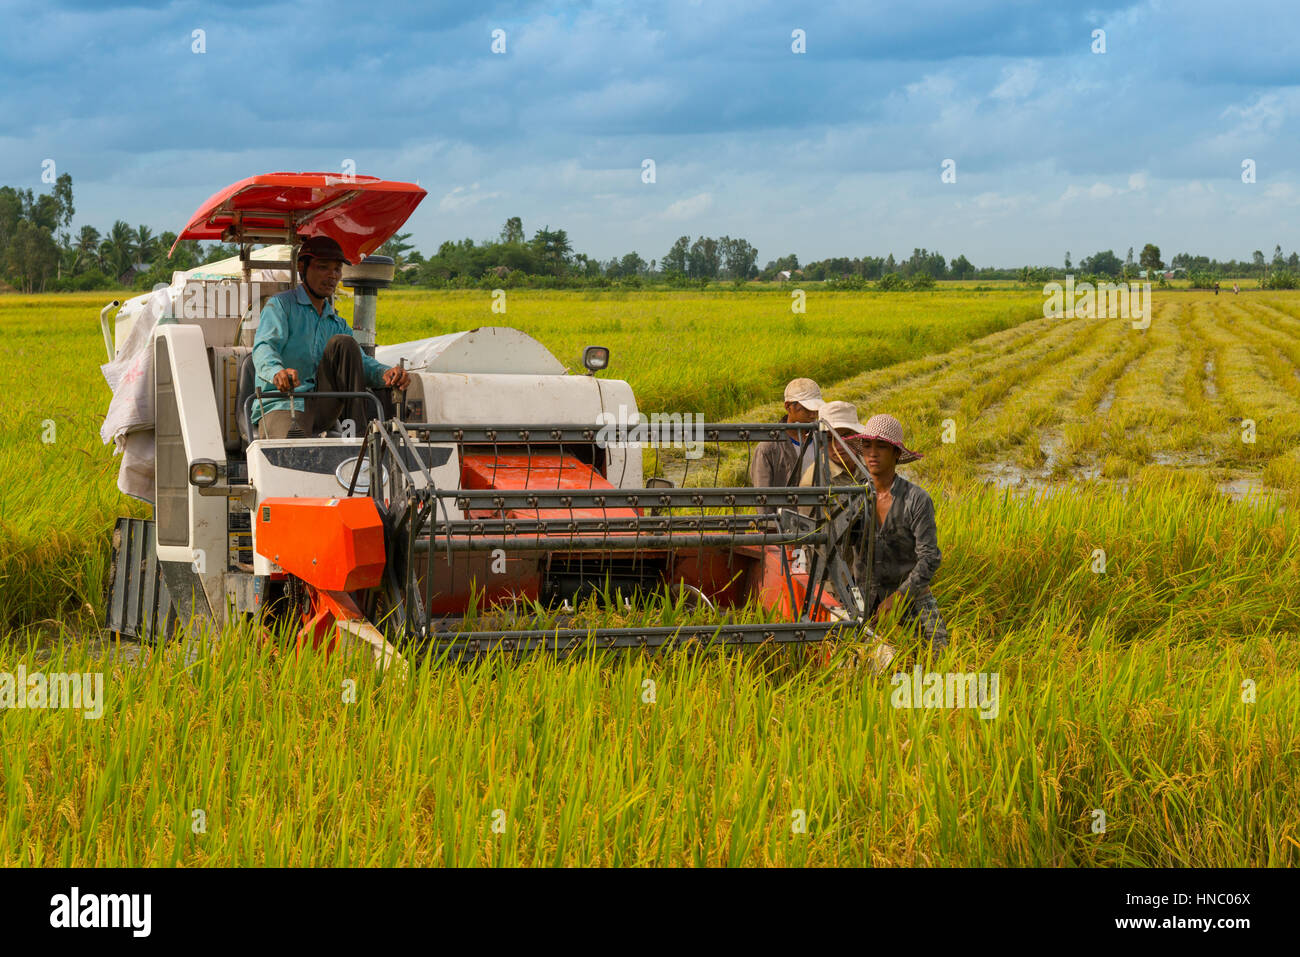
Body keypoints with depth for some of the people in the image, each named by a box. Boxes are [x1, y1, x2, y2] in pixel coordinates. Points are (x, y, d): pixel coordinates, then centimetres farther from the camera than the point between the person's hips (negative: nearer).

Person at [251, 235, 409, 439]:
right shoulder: (280, 305, 4)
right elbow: (264, 347, -15)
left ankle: (359, 435, -17)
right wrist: (277, 372, -40)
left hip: (320, 410, 6)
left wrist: (385, 372, -19)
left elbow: (361, 361, 7)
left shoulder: (337, 324, 23)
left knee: (343, 344, -14)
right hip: (281, 406, -6)